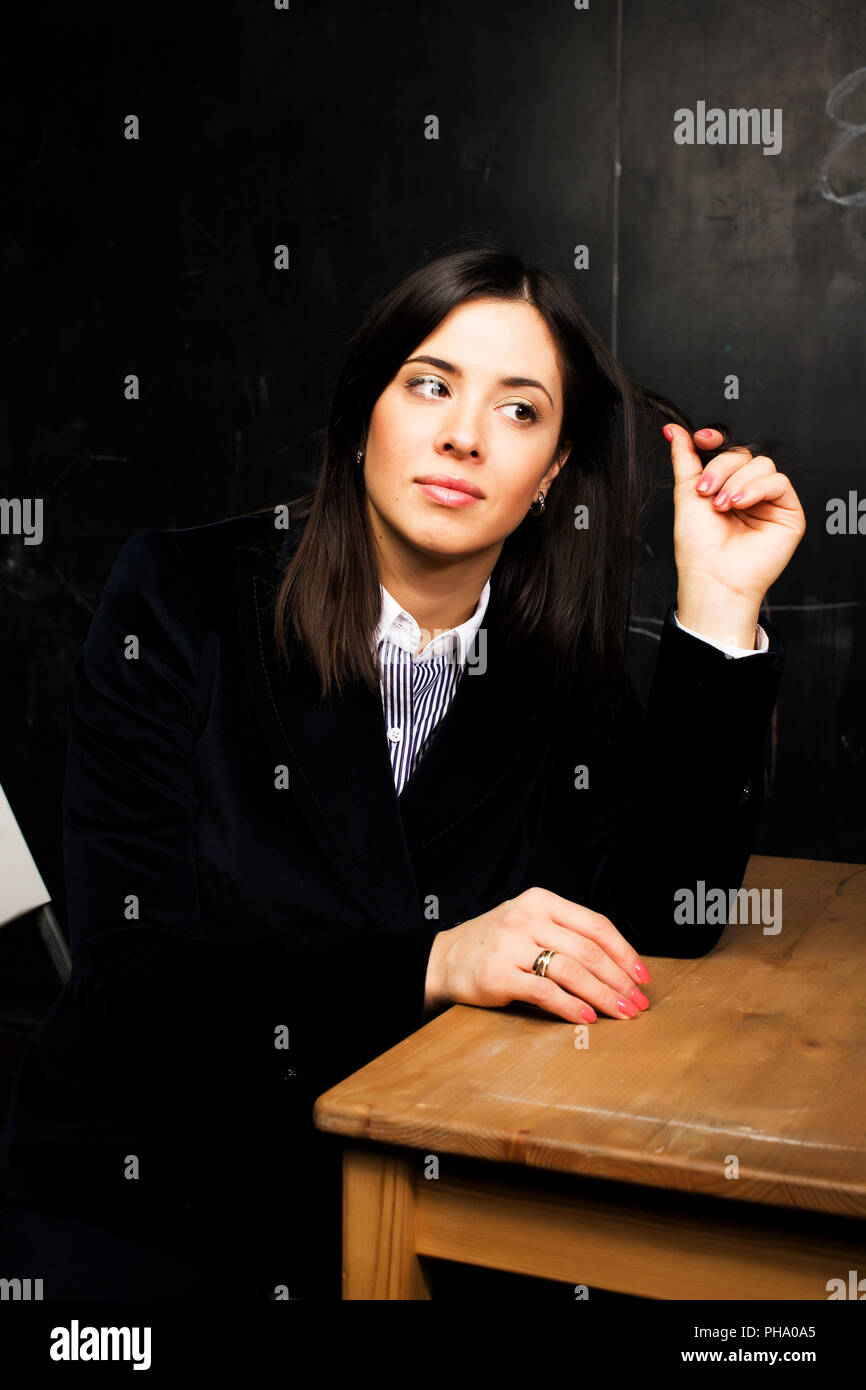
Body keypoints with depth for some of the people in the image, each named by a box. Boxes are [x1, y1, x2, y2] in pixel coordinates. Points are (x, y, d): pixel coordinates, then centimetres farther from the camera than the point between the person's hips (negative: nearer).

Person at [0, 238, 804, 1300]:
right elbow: (129, 989, -14)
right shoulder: (180, 602, -9)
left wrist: (720, 606, -12)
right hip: (148, 1208, -3)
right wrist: (431, 967, -26)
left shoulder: (560, 661, 2)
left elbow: (665, 925, -9)